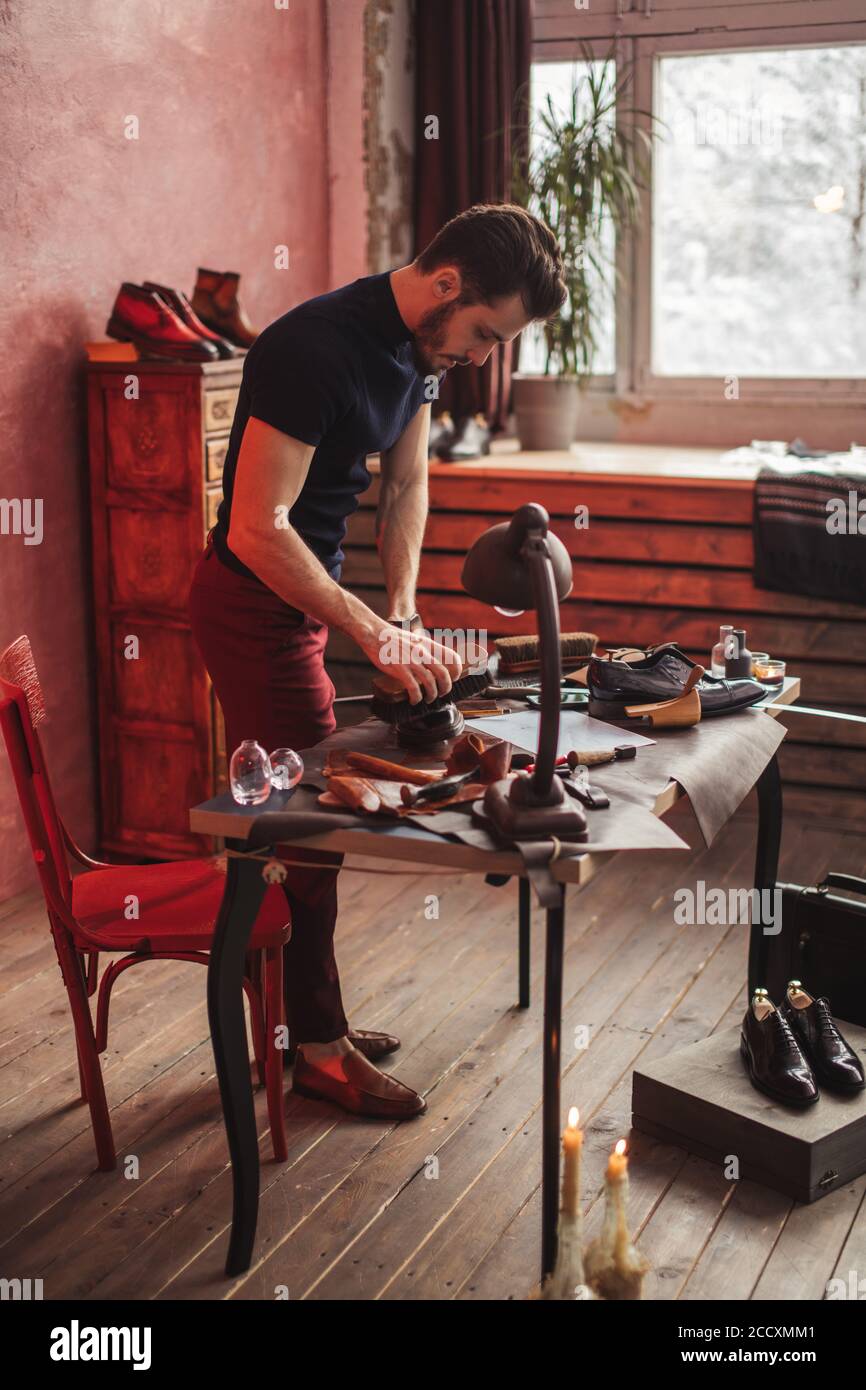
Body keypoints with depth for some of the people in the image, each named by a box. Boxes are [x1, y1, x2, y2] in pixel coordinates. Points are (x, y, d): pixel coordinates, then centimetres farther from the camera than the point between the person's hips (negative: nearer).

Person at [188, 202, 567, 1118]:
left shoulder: (421, 348, 1)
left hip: (304, 592, 9)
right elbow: (258, 529, -30)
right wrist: (378, 636, -30)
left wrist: (403, 613, -4)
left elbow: (405, 483, 10)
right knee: (306, 825, -2)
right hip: (253, 603, -9)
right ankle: (320, 1050, 13)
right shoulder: (314, 350, -28)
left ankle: (309, 1018, 29)